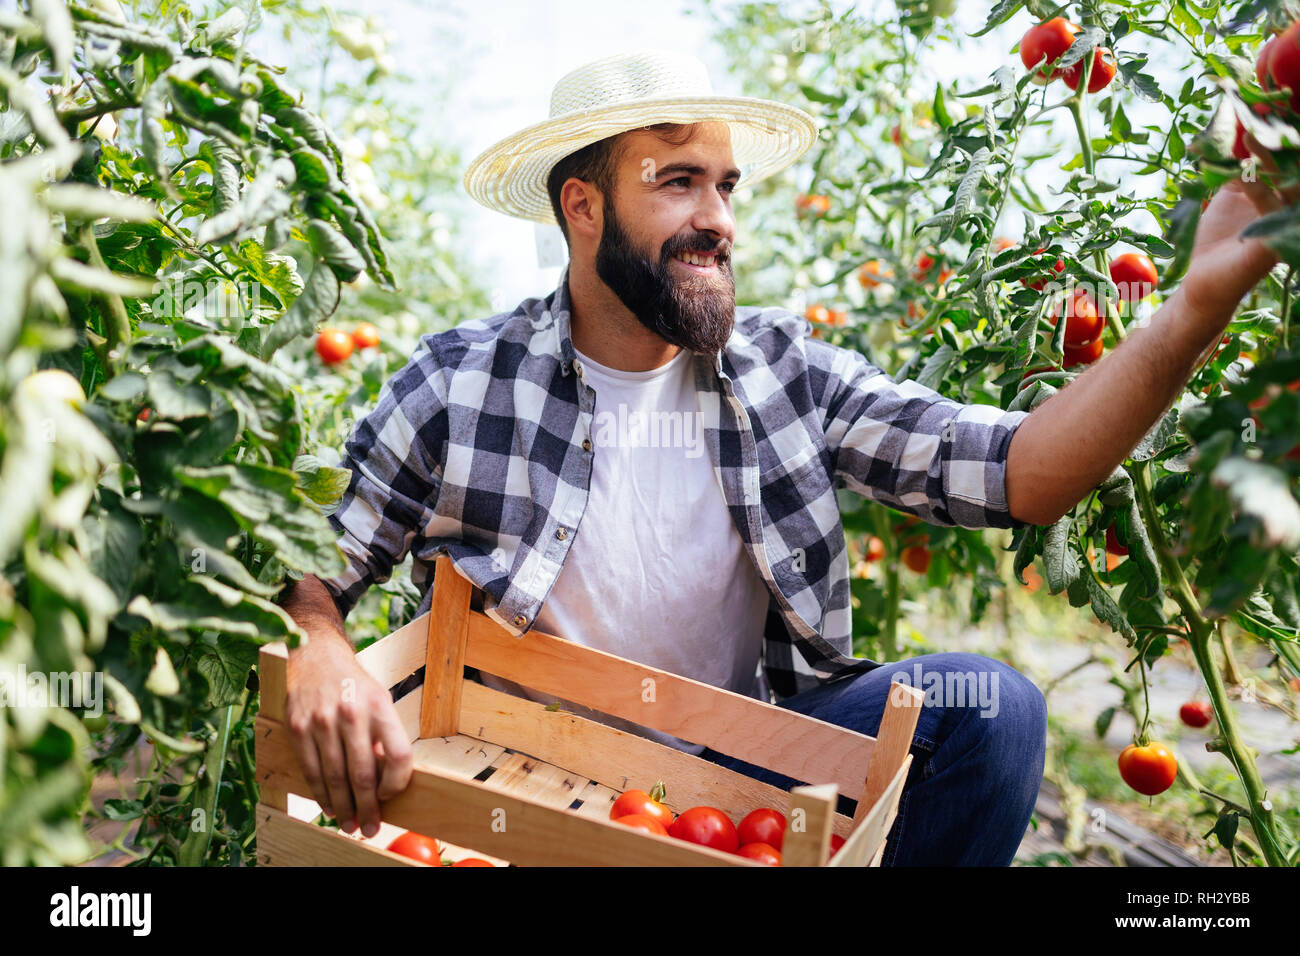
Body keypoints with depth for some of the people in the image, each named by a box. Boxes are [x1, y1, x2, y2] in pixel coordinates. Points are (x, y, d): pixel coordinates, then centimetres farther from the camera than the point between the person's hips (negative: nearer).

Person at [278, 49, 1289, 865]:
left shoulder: (787, 369, -3)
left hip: (742, 760, 3)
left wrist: (1202, 298, -22)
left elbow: (1017, 473, -11)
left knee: (988, 705, -18)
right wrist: (320, 662, -25)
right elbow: (309, 574, -1)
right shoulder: (457, 385, -8)